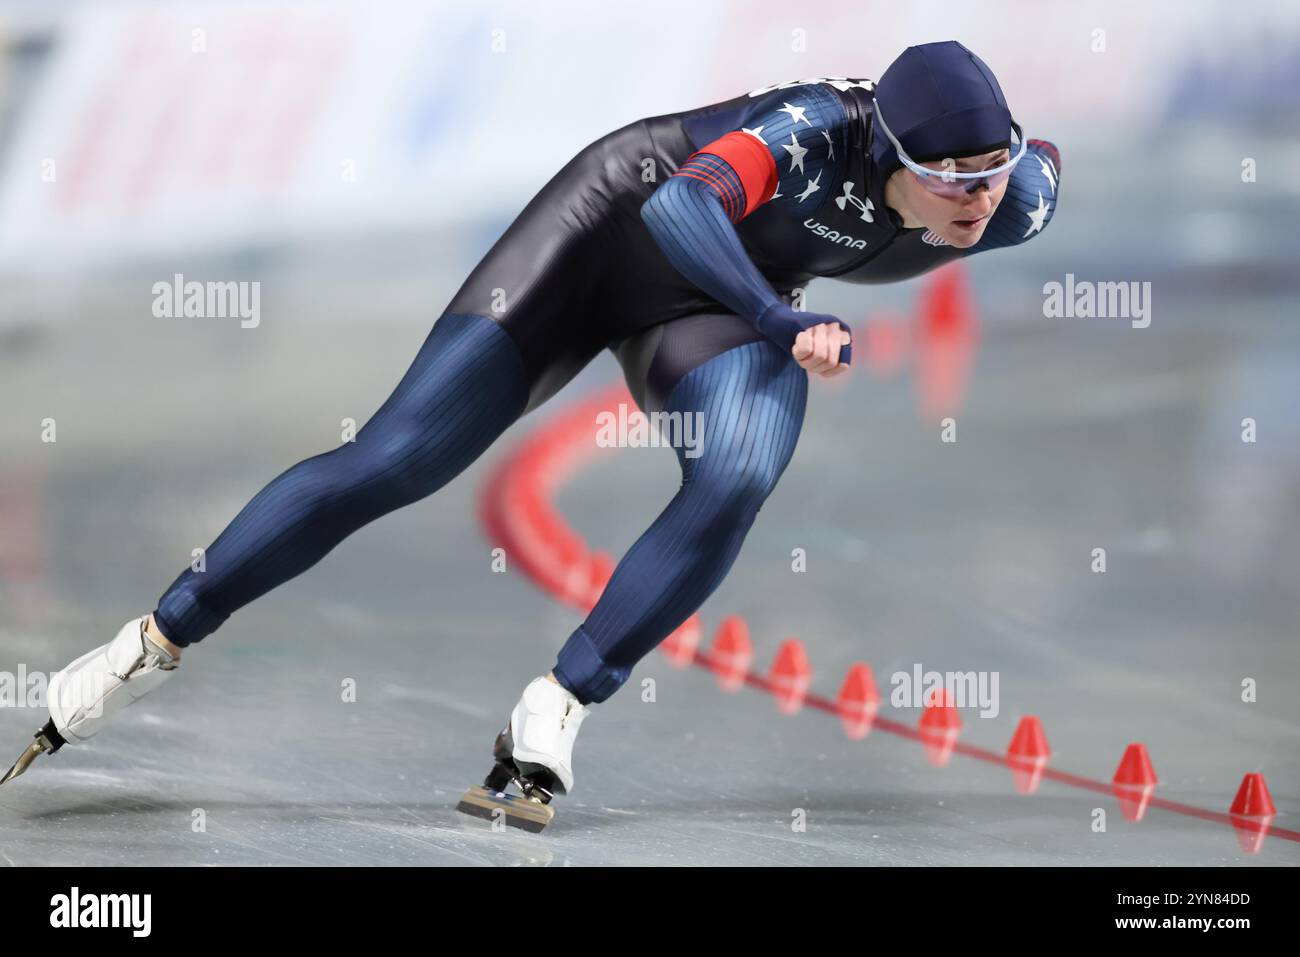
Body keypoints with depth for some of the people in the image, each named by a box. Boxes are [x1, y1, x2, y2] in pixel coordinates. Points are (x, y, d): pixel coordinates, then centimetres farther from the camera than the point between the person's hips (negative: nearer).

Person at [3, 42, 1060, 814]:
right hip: (612, 227, -4)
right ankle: (155, 643, 3)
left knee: (741, 476, -29)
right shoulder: (816, 132, -36)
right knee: (391, 463, -10)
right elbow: (679, 208, -49)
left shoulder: (1019, 203, -20)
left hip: (718, 298, 4)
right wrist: (783, 324, -41)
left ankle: (552, 718, -20)